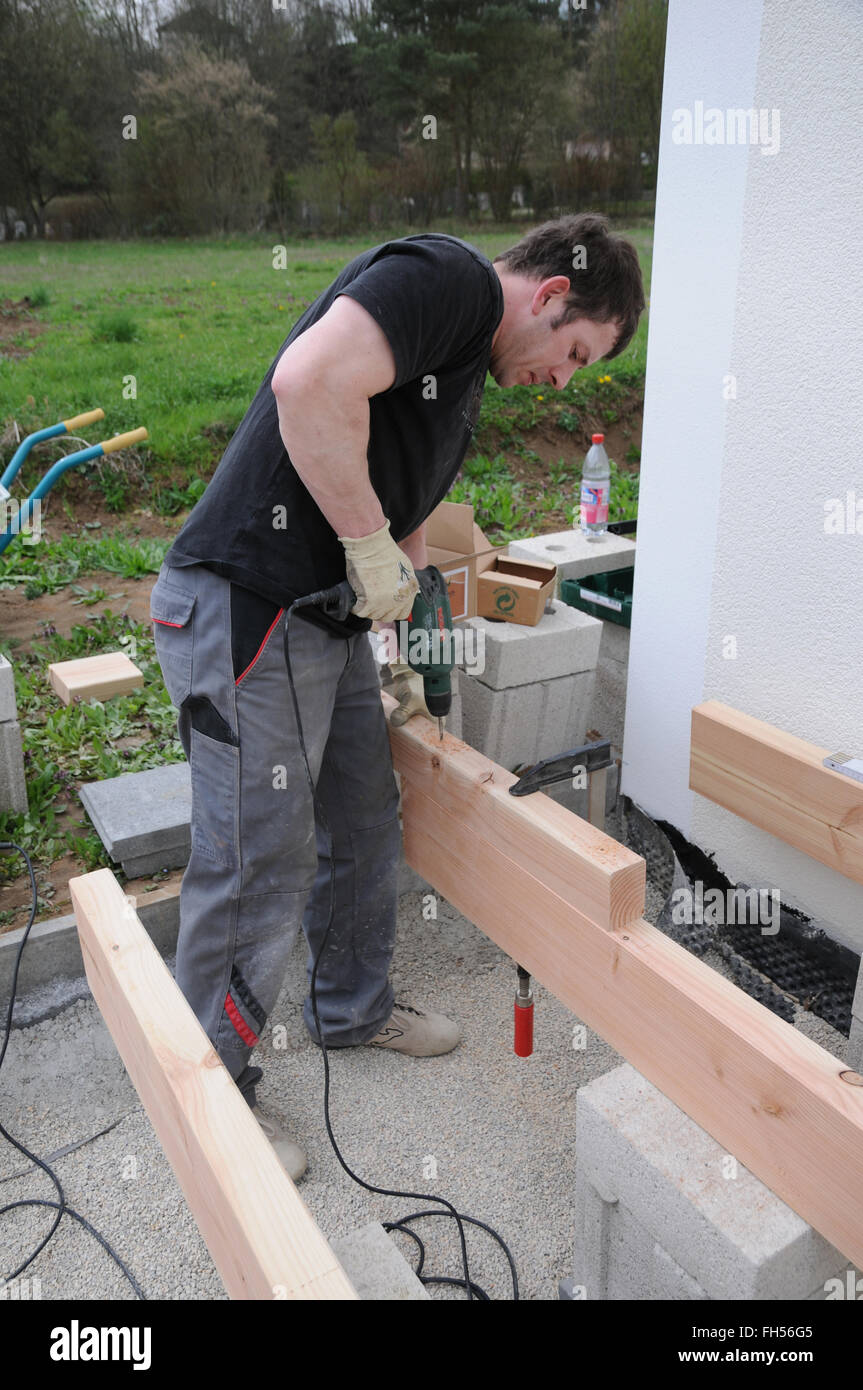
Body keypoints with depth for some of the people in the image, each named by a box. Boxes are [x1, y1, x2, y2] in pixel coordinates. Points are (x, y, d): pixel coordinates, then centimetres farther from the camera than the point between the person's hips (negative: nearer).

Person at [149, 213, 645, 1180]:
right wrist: (372, 547, -20)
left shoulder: (467, 379, 20)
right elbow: (312, 382, -30)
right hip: (241, 609, -10)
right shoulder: (446, 275, -11)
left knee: (366, 828, 19)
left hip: (331, 619, 10)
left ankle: (353, 1007, 42)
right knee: (260, 868, 0)